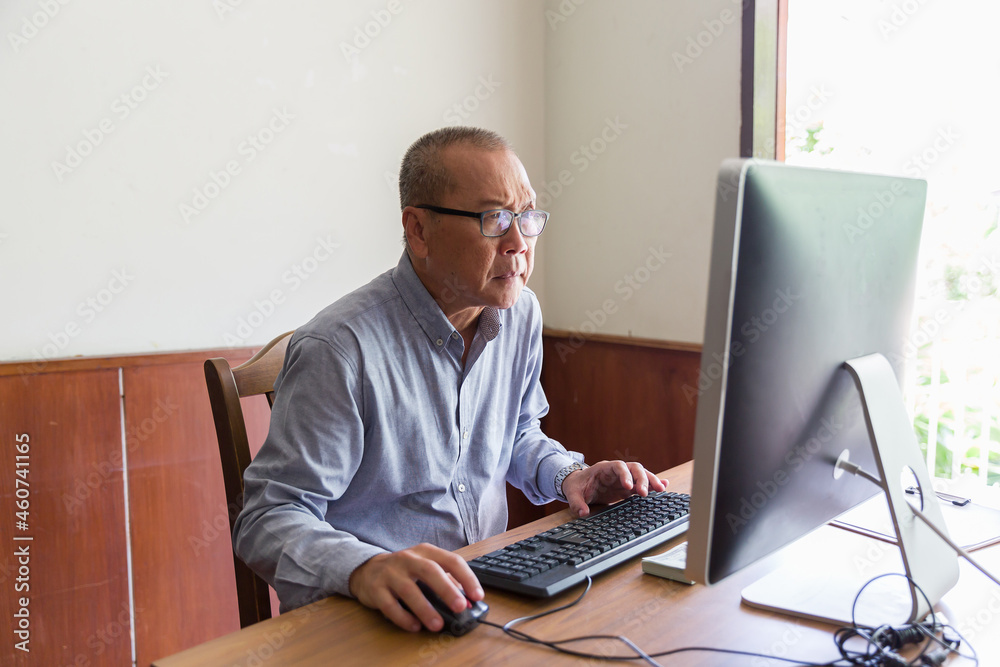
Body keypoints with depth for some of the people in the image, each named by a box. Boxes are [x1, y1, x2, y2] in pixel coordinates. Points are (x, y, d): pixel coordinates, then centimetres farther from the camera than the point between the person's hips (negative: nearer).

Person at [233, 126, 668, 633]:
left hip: (486, 590, 5)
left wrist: (568, 474, 1)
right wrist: (364, 569, -36)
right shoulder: (341, 349, -19)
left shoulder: (520, 314, 5)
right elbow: (268, 518, -18)